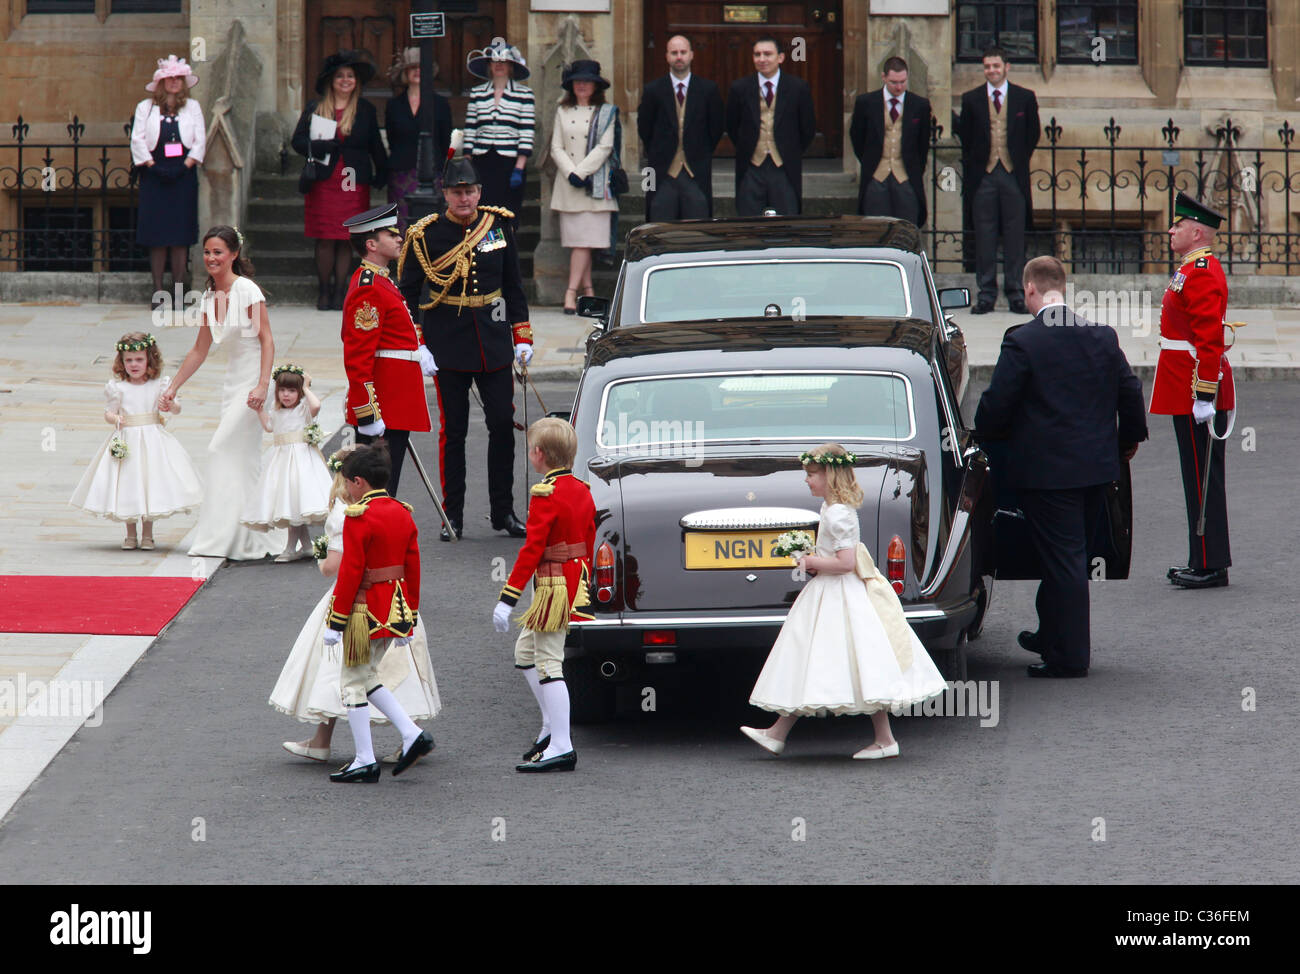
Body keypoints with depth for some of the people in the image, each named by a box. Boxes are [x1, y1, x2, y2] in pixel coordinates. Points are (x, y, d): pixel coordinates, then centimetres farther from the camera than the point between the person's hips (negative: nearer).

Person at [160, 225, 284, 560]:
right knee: (244, 458, 6)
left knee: (224, 449, -12)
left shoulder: (247, 291, -12)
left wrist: (262, 386, -25)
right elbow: (199, 351, 18)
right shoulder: (210, 297, 10)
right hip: (233, 380, 7)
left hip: (254, 380, -7)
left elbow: (267, 340, -15)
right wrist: (172, 389, 19)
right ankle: (260, 539, 12)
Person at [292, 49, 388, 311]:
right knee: (325, 240, -4)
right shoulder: (314, 109, 7)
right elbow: (298, 141, 4)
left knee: (346, 240, 0)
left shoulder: (366, 110, 9)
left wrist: (381, 176, 3)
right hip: (323, 183, 0)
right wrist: (321, 146, -14)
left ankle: (339, 291, 7)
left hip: (354, 184, 1)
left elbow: (376, 147, 12)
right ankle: (324, 291, 5)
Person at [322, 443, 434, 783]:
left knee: (353, 682, 4)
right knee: (368, 677, 20)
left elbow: (350, 572, -17)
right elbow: (413, 568, 11)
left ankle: (365, 762, 6)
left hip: (366, 611, -8)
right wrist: (409, 619, 18)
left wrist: (335, 623, -12)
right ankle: (412, 734, 8)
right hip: (396, 611, 8)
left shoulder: (358, 517, -16)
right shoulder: (403, 513, 7)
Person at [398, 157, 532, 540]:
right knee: (452, 429, 2)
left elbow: (514, 286, 12)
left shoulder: (499, 225, 3)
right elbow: (407, 294, -1)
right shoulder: (426, 235, -5)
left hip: (493, 341, 3)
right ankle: (453, 516, 10)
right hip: (448, 345, -3)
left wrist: (522, 336, 8)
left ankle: (504, 511, 12)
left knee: (503, 423, 2)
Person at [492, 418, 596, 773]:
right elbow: (589, 543, 15)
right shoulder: (582, 491, 9)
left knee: (548, 664, -6)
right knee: (525, 651, 20)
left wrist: (507, 599, -21)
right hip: (576, 579, 9)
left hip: (554, 586, -9)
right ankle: (553, 725, 22)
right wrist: (583, 587, 25)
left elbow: (532, 549, -21)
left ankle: (561, 747, -7)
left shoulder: (546, 496, -17)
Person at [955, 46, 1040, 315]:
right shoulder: (971, 99, 6)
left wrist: (1021, 160, 8)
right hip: (983, 174, 0)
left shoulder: (1025, 98, 5)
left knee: (1014, 236, 1)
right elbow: (965, 138, 11)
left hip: (1014, 174, 0)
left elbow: (1033, 134, 11)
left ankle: (1015, 293, 7)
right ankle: (986, 294, 6)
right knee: (984, 238, 1)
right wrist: (973, 166, 7)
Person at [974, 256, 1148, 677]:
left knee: (1062, 559, -1)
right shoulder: (1103, 336, 3)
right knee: (1070, 556, 18)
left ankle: (1069, 654, 3)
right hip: (1097, 465, 6)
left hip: (1046, 468, -6)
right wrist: (1129, 438, 26)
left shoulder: (1022, 342, -15)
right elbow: (1130, 392, 9)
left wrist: (987, 433, 9)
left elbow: (996, 405, -13)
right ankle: (1053, 636, 30)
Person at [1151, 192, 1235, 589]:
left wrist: (1204, 396, -25)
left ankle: (1210, 567, -3)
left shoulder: (1202, 274, -17)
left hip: (1197, 392, -11)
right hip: (1191, 393, 11)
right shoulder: (1194, 268, 17)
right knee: (1200, 477, 13)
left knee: (1203, 478, -6)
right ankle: (1205, 561, 18)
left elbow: (1210, 340, -22)